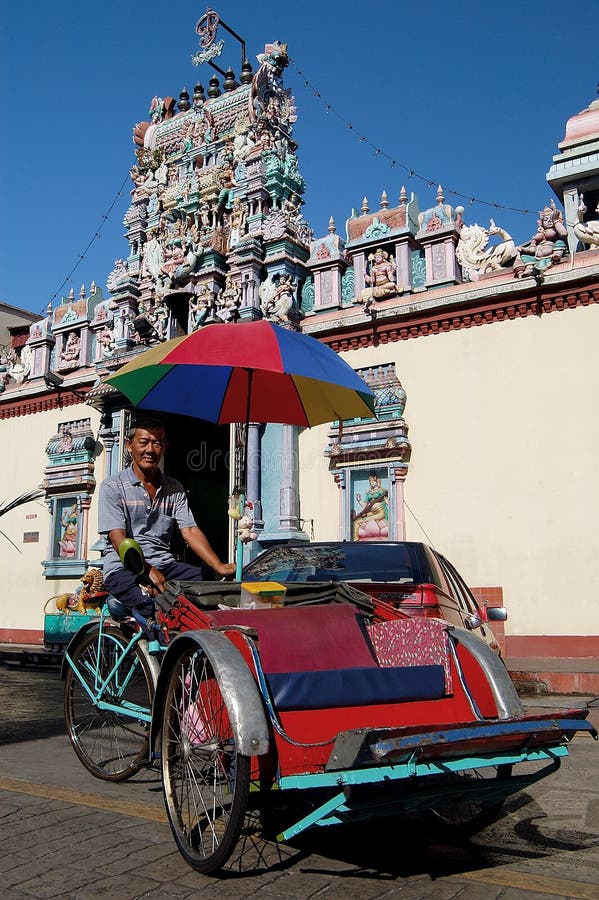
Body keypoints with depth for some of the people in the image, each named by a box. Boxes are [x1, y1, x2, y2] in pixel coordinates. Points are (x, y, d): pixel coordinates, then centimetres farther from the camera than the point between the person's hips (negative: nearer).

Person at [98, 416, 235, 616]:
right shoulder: (113, 487, 1)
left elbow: (190, 531, 5)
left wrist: (219, 566, -11)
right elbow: (118, 539, -9)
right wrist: (147, 570, -26)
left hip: (166, 564, 5)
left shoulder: (174, 489, 16)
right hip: (124, 567, -5)